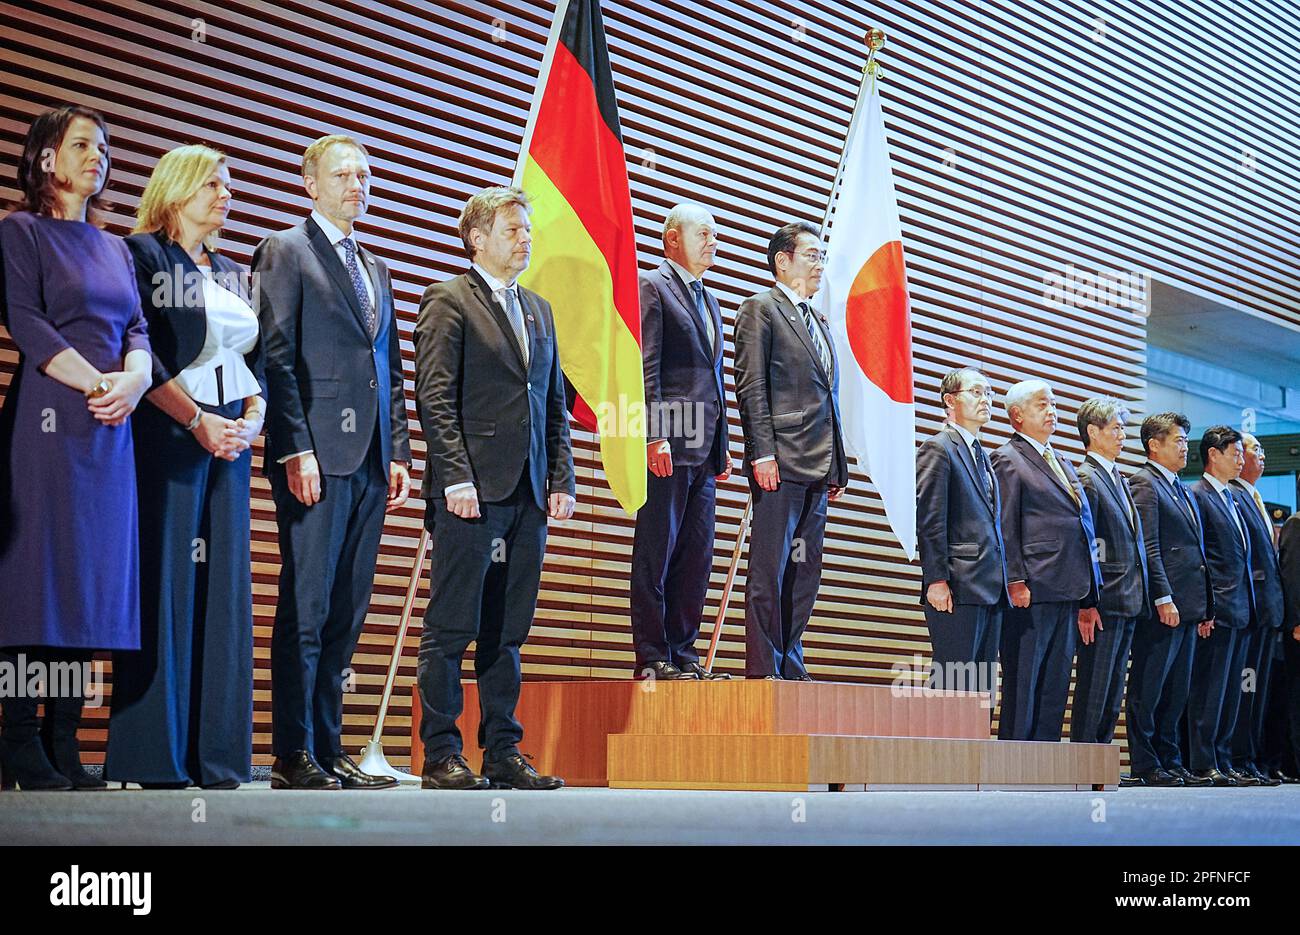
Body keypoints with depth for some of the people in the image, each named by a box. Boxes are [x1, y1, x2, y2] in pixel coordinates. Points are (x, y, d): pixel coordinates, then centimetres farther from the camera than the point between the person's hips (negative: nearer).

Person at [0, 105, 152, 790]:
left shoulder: (114, 248, 20)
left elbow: (137, 329, 11)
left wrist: (133, 381, -10)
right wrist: (97, 384, -14)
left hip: (111, 427, 6)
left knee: (94, 577, 2)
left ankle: (65, 747, 4)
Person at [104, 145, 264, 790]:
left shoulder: (234, 276, 21)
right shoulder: (142, 255, 1)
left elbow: (257, 361, 17)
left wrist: (252, 418, -3)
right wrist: (198, 421, -15)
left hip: (229, 443, 7)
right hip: (165, 438, -7)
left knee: (223, 589, 2)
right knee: (163, 585, -9)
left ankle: (217, 759, 4)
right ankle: (155, 759, -7)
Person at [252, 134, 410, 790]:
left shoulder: (375, 270, 23)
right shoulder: (286, 252, 1)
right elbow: (276, 357, -8)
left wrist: (399, 452, 12)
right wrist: (295, 449, -16)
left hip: (370, 459, 7)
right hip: (316, 454, -7)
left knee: (346, 614, 6)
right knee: (305, 610, -7)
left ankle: (329, 749, 10)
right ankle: (293, 756, -4)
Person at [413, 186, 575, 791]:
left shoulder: (539, 310, 20)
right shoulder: (448, 301, -1)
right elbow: (435, 399, -9)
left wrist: (561, 480, 10)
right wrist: (457, 478, -17)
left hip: (529, 493, 7)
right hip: (473, 491, -7)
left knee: (508, 631, 9)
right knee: (452, 628, -4)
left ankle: (503, 754, 13)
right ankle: (441, 757, 0)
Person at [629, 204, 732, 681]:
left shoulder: (709, 302, 23)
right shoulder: (652, 286, -3)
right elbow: (646, 367, -12)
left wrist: (722, 446, 17)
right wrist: (655, 436, -19)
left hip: (703, 449, 8)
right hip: (669, 444, -8)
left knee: (697, 557, 7)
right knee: (656, 554, -5)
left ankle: (683, 654, 11)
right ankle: (652, 658, -3)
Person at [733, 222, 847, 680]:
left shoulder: (820, 324, 24)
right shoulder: (760, 309, 0)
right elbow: (751, 386, -9)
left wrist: (838, 466, 16)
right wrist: (762, 452, -18)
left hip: (818, 468, 8)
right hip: (780, 462, -8)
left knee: (804, 572, 7)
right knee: (769, 569, -7)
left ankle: (790, 663, 10)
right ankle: (763, 668, -7)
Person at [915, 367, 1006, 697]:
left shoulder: (983, 456, 23)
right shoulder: (938, 447, -3)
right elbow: (929, 520, -11)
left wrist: (1003, 582, 15)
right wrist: (936, 581, -17)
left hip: (991, 590, 9)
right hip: (958, 589, -9)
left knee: (983, 689, 7)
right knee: (953, 684, -10)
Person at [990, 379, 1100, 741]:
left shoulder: (1064, 465, 23)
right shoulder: (1007, 460, -3)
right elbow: (1005, 528, -10)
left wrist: (1090, 594, 16)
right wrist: (1016, 582, -17)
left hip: (1067, 590, 8)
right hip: (1033, 591, -8)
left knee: (1056, 681, 9)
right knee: (1023, 680, -6)